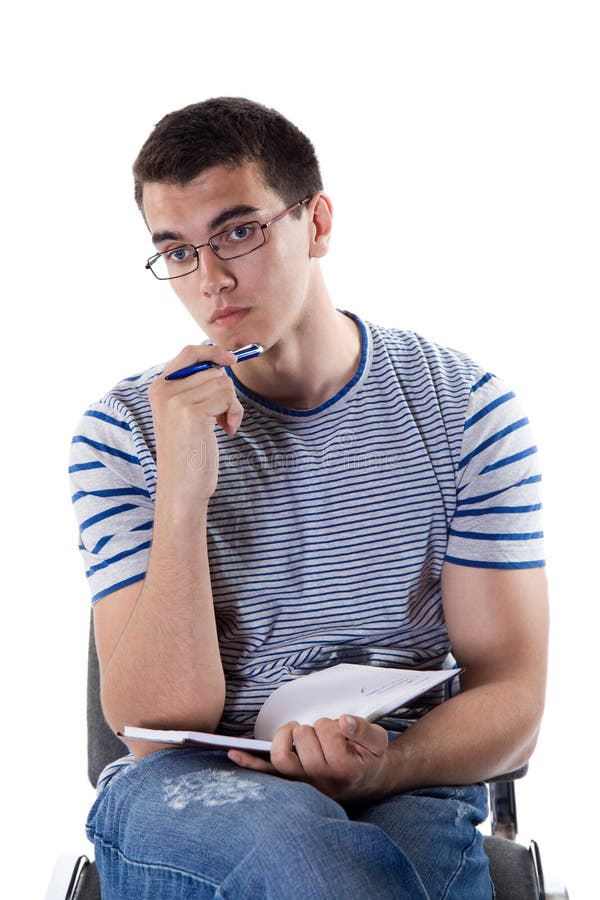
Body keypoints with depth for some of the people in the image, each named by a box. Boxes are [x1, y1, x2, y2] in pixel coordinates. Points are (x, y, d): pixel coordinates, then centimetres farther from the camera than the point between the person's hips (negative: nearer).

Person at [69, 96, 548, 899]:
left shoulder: (466, 410, 1)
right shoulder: (124, 434, -1)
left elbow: (511, 698, 0)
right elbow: (160, 726, -9)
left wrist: (382, 767, -21)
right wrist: (181, 496, -21)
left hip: (402, 798, 2)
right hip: (191, 798, -1)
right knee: (280, 832, -36)